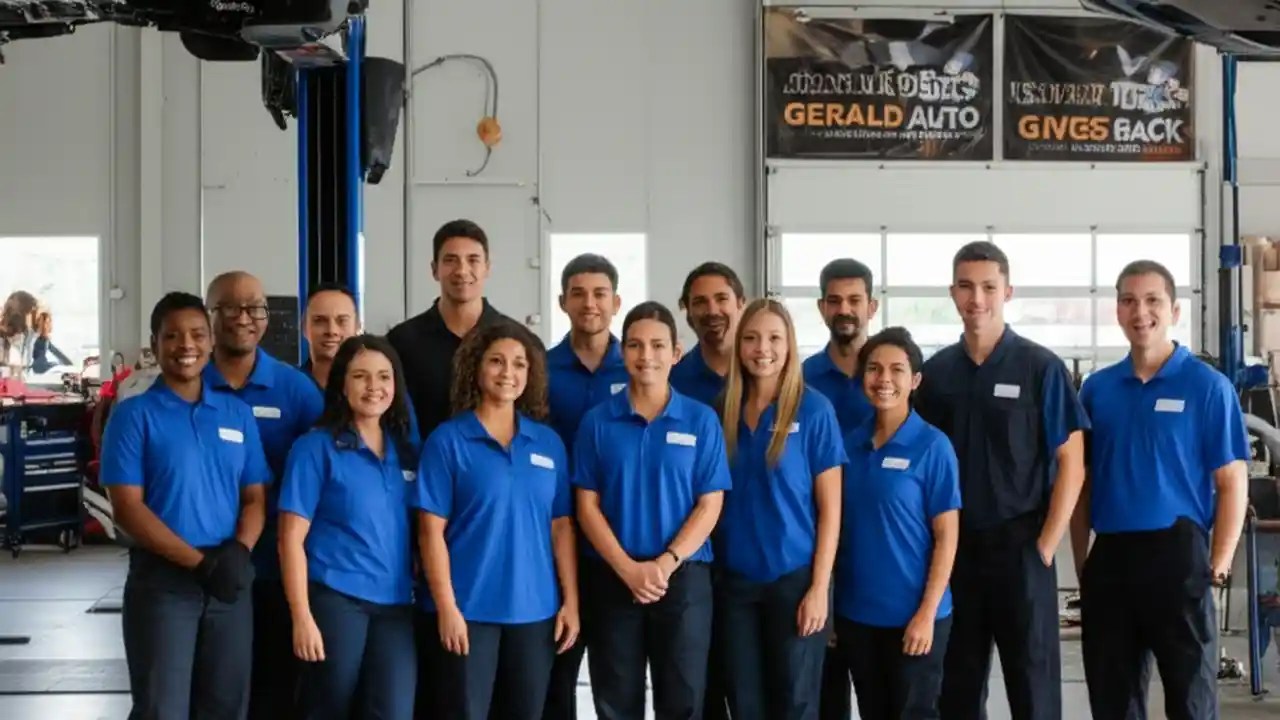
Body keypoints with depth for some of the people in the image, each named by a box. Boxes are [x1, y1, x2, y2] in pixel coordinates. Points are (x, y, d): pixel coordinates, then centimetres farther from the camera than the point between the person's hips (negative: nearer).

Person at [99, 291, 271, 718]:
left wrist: (240, 550, -11)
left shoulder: (238, 414, 10)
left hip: (231, 580, 4)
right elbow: (127, 507, -9)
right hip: (162, 579, -4)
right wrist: (199, 562, -16)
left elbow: (255, 496, 11)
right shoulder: (134, 414, -3)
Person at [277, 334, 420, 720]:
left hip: (396, 605, 4)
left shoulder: (409, 450, 11)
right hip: (335, 600, -4)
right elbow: (292, 538, -6)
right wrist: (302, 617, -13)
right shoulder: (316, 447, -3)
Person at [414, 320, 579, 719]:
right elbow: (432, 530, -7)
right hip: (469, 608, -4)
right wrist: (446, 605, -13)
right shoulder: (448, 440, -3)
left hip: (535, 608, 4)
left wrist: (571, 600, 2)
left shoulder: (549, 442, 8)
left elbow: (561, 526, 8)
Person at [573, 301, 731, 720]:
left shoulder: (701, 420, 1)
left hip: (684, 577, -1)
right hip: (612, 579, 1)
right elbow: (587, 506, 0)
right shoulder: (597, 422, 3)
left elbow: (710, 505, -2)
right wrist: (628, 568, -12)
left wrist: (666, 563, -14)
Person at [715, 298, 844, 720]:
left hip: (795, 577, -3)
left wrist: (819, 587, -11)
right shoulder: (724, 410, 5)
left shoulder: (813, 410, -6)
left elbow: (829, 508, -6)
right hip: (735, 579, 3)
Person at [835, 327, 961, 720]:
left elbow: (946, 537, -9)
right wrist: (828, 603, 5)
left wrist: (927, 612, -14)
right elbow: (839, 527, 10)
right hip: (855, 613, 4)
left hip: (912, 614, -4)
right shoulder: (849, 443, 5)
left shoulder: (932, 446, -8)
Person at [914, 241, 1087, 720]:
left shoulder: (1041, 367, -5)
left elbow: (1071, 462, -6)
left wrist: (1046, 545, -10)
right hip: (953, 545, 4)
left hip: (1018, 543, -3)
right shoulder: (936, 371, 5)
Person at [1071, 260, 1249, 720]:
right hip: (1108, 558, 4)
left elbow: (1232, 483, -4)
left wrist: (1219, 566, -11)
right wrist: (1081, 563, 7)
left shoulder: (1207, 386, -3)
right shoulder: (1096, 389, 8)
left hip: (1177, 553, -4)